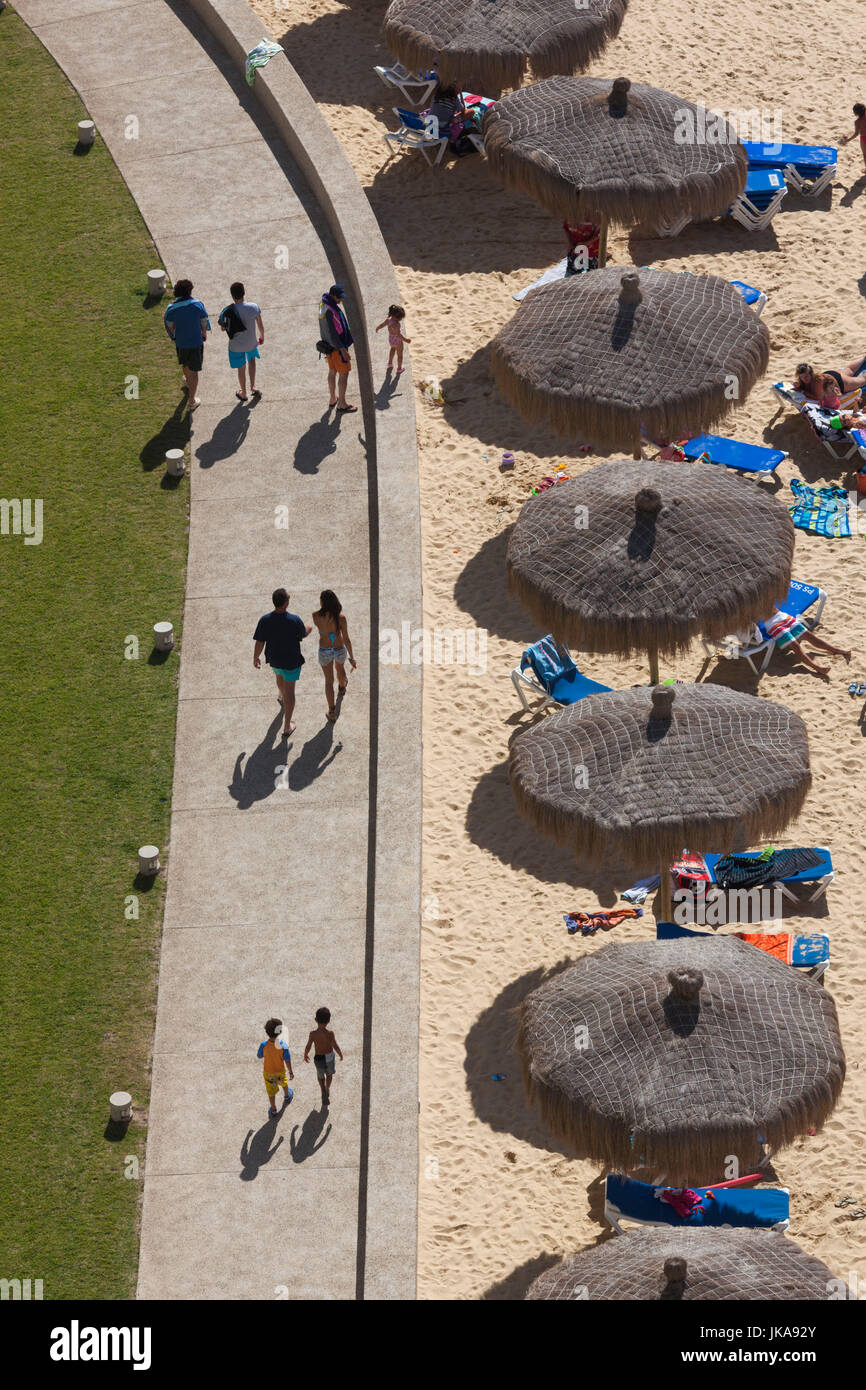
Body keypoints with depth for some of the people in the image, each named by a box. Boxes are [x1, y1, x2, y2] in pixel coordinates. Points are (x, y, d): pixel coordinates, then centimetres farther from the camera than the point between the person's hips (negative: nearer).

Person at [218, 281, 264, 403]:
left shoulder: (228, 311, -23)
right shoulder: (254, 308, -19)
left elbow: (223, 329, -8)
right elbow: (261, 326, -7)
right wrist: (262, 337, 13)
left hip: (236, 346, -1)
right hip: (251, 343, 1)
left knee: (241, 368, 19)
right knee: (251, 360, 32)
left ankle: (243, 393, 38)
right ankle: (253, 386, 27)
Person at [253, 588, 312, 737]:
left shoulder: (265, 621, -23)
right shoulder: (295, 620, -28)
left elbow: (259, 643, -13)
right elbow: (303, 635, -8)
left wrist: (255, 658, 6)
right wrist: (309, 629, 16)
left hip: (274, 659, 3)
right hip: (292, 660, -3)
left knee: (280, 676, 36)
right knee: (289, 691, 10)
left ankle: (282, 697, 67)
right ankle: (287, 727, 16)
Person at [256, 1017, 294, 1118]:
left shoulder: (264, 1045, -31)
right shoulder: (283, 1045, -31)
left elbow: (259, 1057, -12)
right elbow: (287, 1060, -21)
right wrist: (291, 1072, -6)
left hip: (268, 1072, 0)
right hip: (280, 1071, 0)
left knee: (271, 1091, 20)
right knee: (284, 1083, 33)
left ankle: (273, 1110, 38)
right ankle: (287, 1097, 61)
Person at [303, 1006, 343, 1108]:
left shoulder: (313, 1034, -22)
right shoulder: (330, 1033, -25)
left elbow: (308, 1047, -13)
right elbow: (335, 1046, -19)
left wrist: (305, 1055, 8)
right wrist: (340, 1054, 1)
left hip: (318, 1057, 0)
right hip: (329, 1056, 0)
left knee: (320, 1076, 25)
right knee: (329, 1074, 29)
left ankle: (324, 1091, 10)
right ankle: (327, 1090, 45)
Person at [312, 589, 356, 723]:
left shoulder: (316, 616, -24)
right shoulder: (340, 617, -25)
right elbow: (346, 639, -18)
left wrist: (323, 607, -4)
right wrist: (352, 658, -8)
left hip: (324, 651, -1)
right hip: (340, 650, 1)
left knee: (329, 680, 17)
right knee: (340, 668, 35)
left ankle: (332, 712, 22)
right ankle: (342, 688, 68)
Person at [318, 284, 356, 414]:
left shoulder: (324, 304, 1)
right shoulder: (329, 311, -30)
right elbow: (332, 333, -29)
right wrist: (343, 350, -25)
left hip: (328, 344, 10)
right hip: (337, 346, -10)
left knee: (332, 371, 22)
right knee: (343, 373, 4)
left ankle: (332, 400, 37)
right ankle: (341, 405, 13)